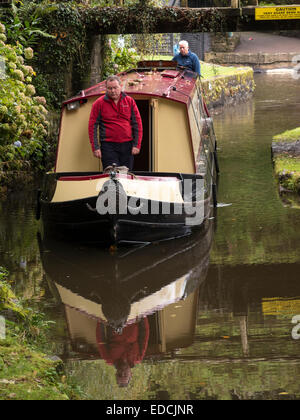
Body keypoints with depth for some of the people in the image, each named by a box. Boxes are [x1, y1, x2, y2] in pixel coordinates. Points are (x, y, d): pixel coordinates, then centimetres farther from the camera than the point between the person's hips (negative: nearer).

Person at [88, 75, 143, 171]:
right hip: (108, 146, -2)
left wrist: (136, 145, 2)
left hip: (127, 145, 2)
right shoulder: (99, 103, 1)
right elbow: (93, 126, 2)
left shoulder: (130, 101, 7)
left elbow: (137, 124, 9)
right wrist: (95, 148, -5)